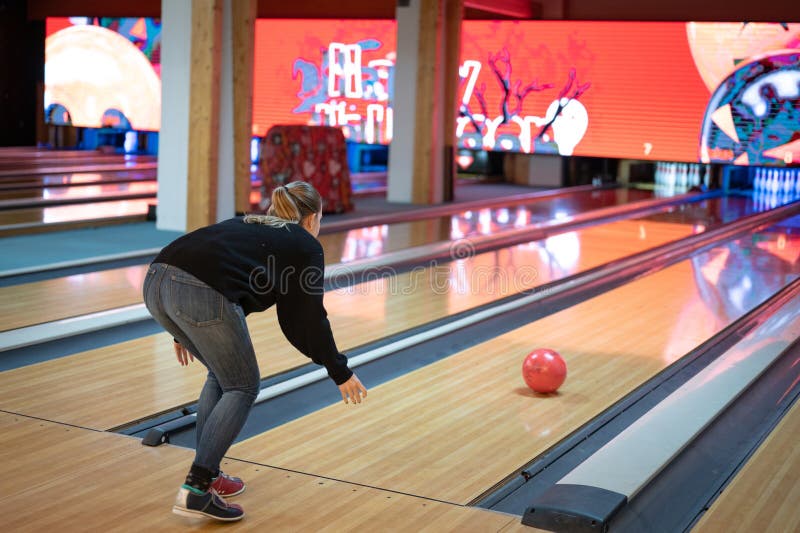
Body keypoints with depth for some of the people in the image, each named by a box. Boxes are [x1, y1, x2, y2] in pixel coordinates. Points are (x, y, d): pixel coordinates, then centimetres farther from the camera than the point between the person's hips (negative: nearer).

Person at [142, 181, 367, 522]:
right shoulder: (306, 246, 19)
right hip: (201, 294, -7)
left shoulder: (247, 224, 36)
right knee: (242, 387, 13)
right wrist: (340, 373, 23)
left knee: (221, 374, 26)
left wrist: (185, 332, 48)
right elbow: (310, 318, 15)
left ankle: (207, 474, 31)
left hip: (157, 281, 7)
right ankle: (196, 491, 5)